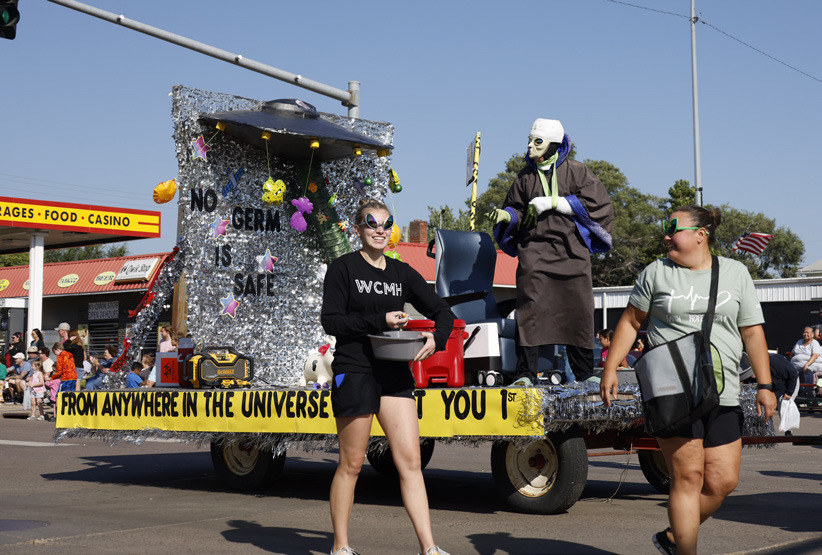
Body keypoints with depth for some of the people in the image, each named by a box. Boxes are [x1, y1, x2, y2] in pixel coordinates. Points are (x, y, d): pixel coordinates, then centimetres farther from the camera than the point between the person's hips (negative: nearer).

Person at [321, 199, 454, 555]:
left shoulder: (402, 273, 12)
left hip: (395, 375, 4)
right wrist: (379, 321, -16)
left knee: (410, 461, -2)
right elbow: (330, 321, -8)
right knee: (351, 464, 3)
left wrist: (436, 339, -5)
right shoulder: (343, 268, 0)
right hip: (354, 372, -4)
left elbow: (443, 312, 16)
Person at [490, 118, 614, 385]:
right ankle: (526, 372, -9)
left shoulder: (576, 171, 5)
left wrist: (552, 202, -10)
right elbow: (518, 211, 20)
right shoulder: (526, 176, 14)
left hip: (571, 250, -1)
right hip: (534, 247, 1)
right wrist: (506, 215, -4)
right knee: (531, 307, -11)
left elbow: (596, 203, -5)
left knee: (578, 309, 1)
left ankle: (584, 372, 13)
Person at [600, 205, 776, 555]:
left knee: (723, 480, 0)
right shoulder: (656, 273, 9)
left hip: (723, 396, 3)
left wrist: (764, 385, 4)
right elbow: (630, 322, 12)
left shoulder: (735, 274, 11)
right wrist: (610, 368, 3)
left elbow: (752, 332, 10)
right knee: (687, 477, -7)